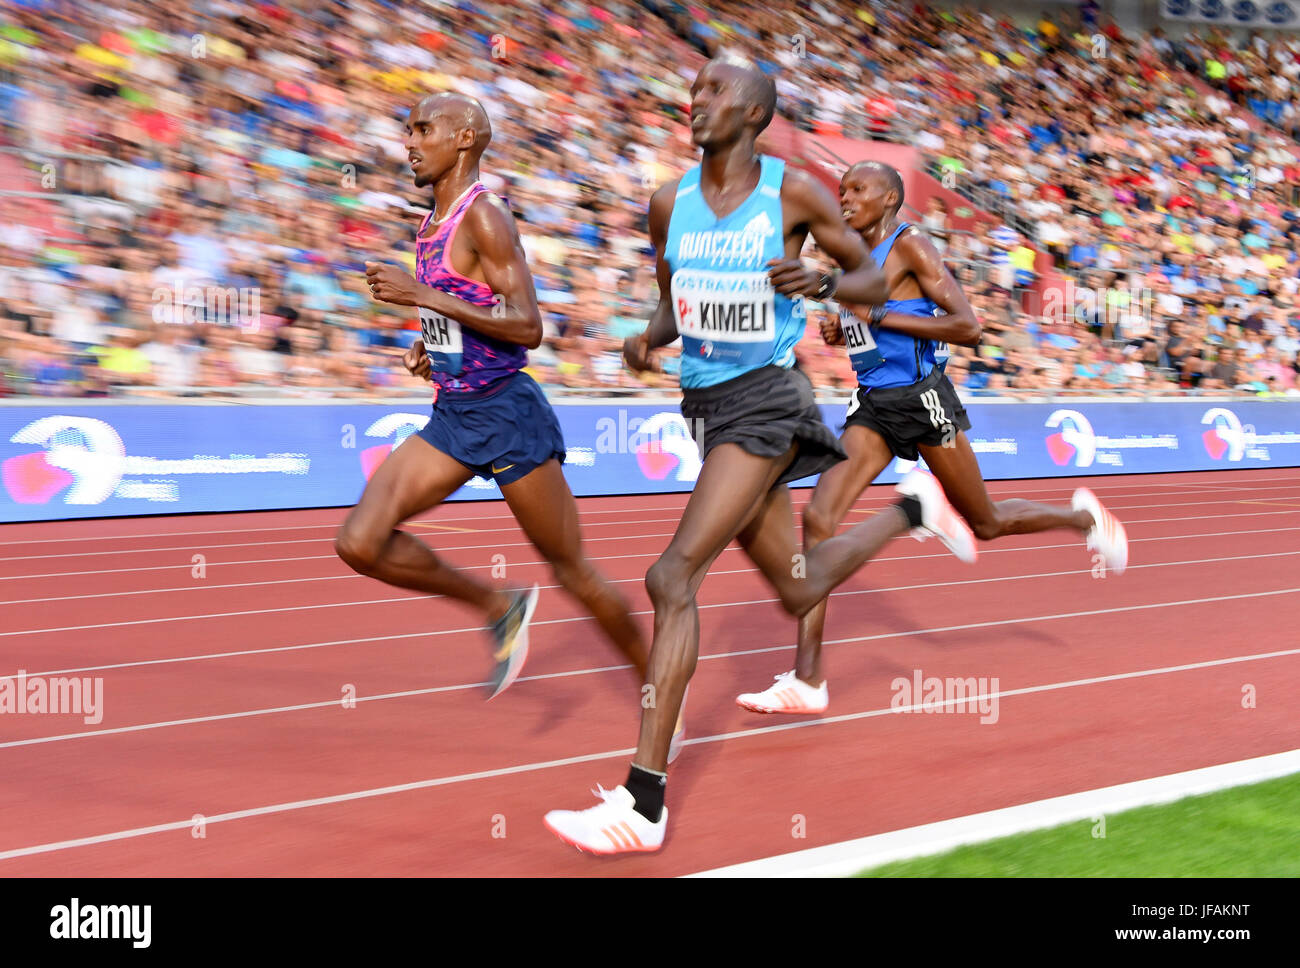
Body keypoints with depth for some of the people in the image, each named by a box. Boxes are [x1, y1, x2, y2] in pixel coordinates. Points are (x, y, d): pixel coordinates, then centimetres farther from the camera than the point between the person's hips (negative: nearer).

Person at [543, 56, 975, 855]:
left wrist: (819, 282, -18)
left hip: (767, 399, -7)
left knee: (674, 576, -20)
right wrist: (650, 337, -3)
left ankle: (644, 803, -18)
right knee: (799, 591, 19)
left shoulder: (794, 193, -6)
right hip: (706, 402, 7)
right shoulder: (671, 203, 7)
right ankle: (913, 509, 49)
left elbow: (874, 278, 3)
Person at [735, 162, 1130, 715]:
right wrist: (845, 331, 7)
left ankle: (1084, 517, 43)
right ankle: (806, 680, -14)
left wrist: (878, 317, -20)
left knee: (986, 524, 10)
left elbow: (968, 328, -17)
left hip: (922, 398, -6)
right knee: (818, 518, -13)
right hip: (873, 406, 7)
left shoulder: (910, 247, -10)